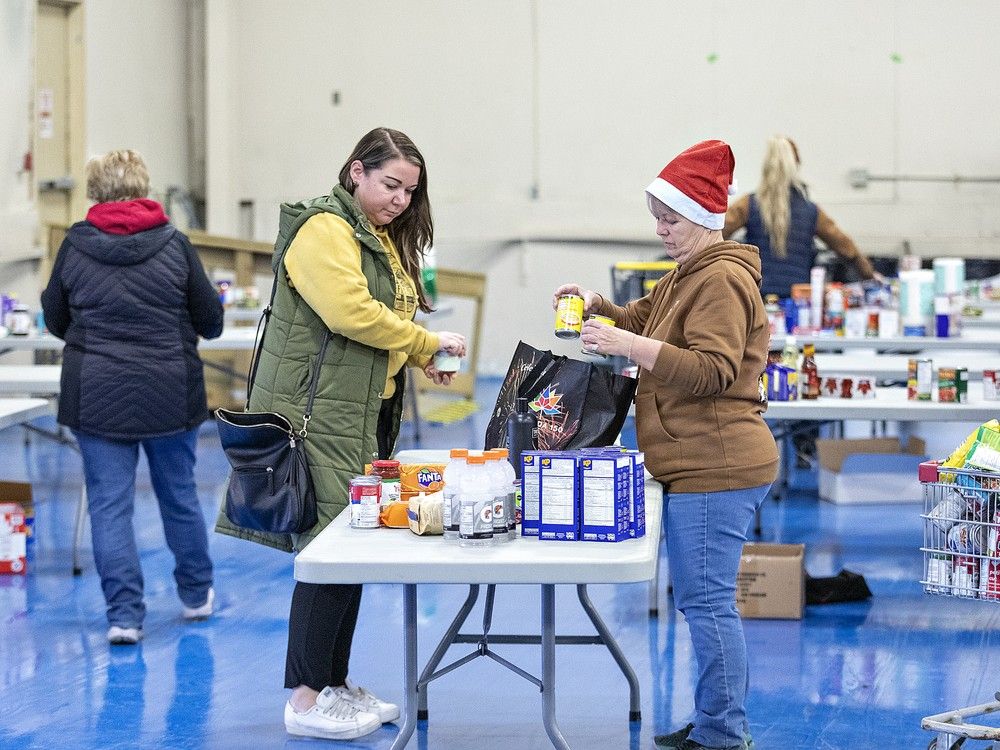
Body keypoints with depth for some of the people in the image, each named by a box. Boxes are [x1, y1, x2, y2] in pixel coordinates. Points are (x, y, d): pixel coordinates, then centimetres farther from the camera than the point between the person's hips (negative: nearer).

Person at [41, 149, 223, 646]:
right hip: (169, 394, 1)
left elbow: (56, 320, 7)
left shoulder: (74, 246, -4)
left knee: (109, 504, 3)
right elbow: (210, 321, 2)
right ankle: (196, 595, 31)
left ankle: (124, 614, -2)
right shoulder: (174, 245, -5)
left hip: (96, 396, -1)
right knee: (179, 495, 16)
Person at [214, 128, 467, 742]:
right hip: (320, 412, -10)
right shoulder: (324, 229, -12)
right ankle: (306, 699, -4)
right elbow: (350, 311, -23)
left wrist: (422, 359, 6)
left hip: (367, 413, 10)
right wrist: (429, 342, -15)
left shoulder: (382, 238, 20)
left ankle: (336, 682, 21)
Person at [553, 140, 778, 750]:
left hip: (715, 470, -11)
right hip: (706, 467, 11)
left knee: (706, 601, -8)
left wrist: (629, 347, -26)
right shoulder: (689, 276, 22)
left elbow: (711, 371, -23)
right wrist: (596, 305, 9)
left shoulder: (722, 280, -13)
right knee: (709, 600, 15)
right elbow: (642, 320, 28)